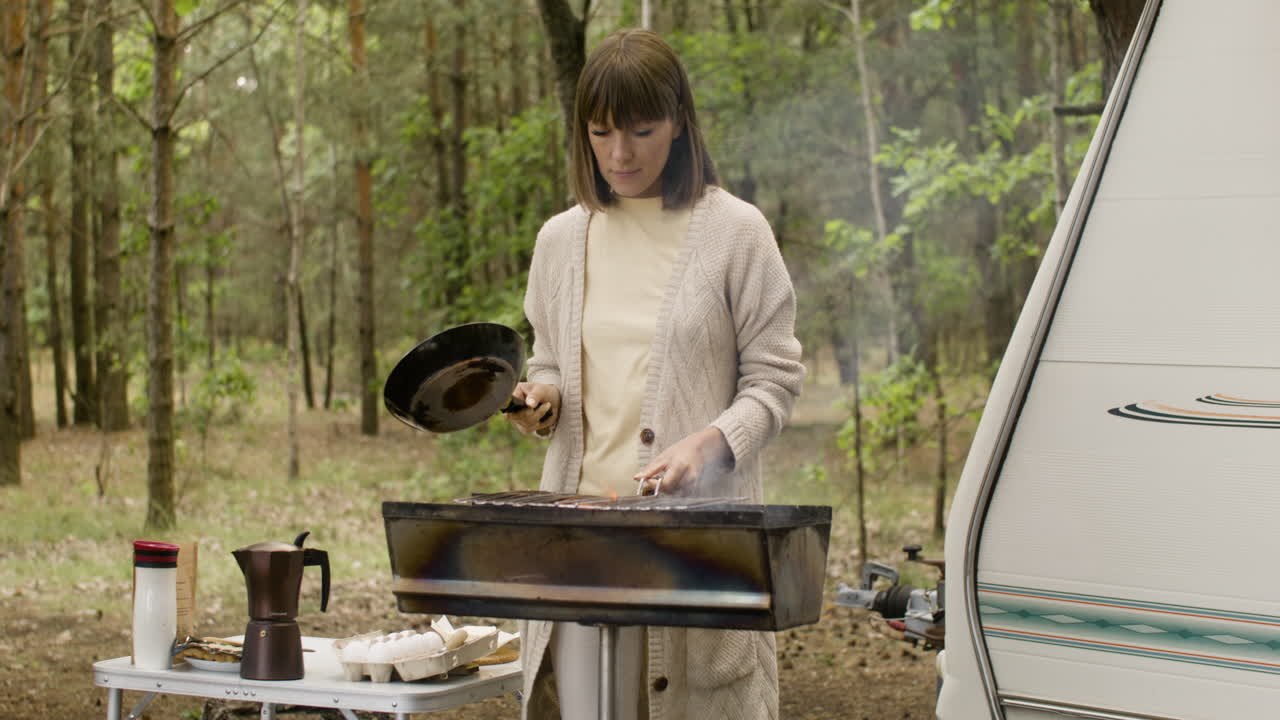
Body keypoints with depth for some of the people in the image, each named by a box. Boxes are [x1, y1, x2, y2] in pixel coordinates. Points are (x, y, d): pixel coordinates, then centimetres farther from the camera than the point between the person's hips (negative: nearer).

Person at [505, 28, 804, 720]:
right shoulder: (561, 239, 13)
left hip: (700, 524, -3)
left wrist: (708, 443, -15)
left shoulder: (734, 231, 1)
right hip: (582, 516, 3)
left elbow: (774, 379, 1)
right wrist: (539, 400, 1)